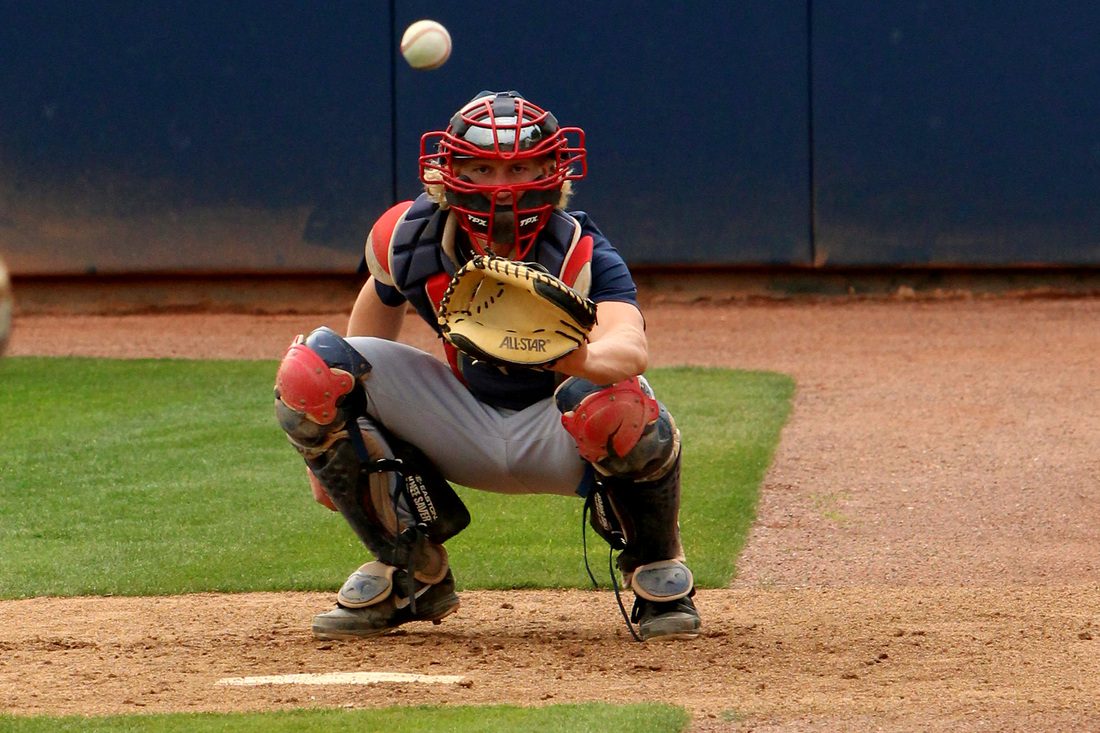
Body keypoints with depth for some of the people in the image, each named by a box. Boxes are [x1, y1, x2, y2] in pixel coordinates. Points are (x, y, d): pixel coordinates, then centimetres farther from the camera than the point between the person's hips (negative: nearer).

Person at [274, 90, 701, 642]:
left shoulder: (581, 255, -28)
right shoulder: (409, 237, -16)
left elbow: (632, 348, -47)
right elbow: (381, 302, 7)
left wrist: (583, 358, -72)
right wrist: (335, 438, 8)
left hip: (555, 438, -4)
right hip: (464, 434, 4)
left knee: (621, 409, -41)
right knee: (309, 372, -18)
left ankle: (658, 574, -6)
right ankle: (411, 574, 1)